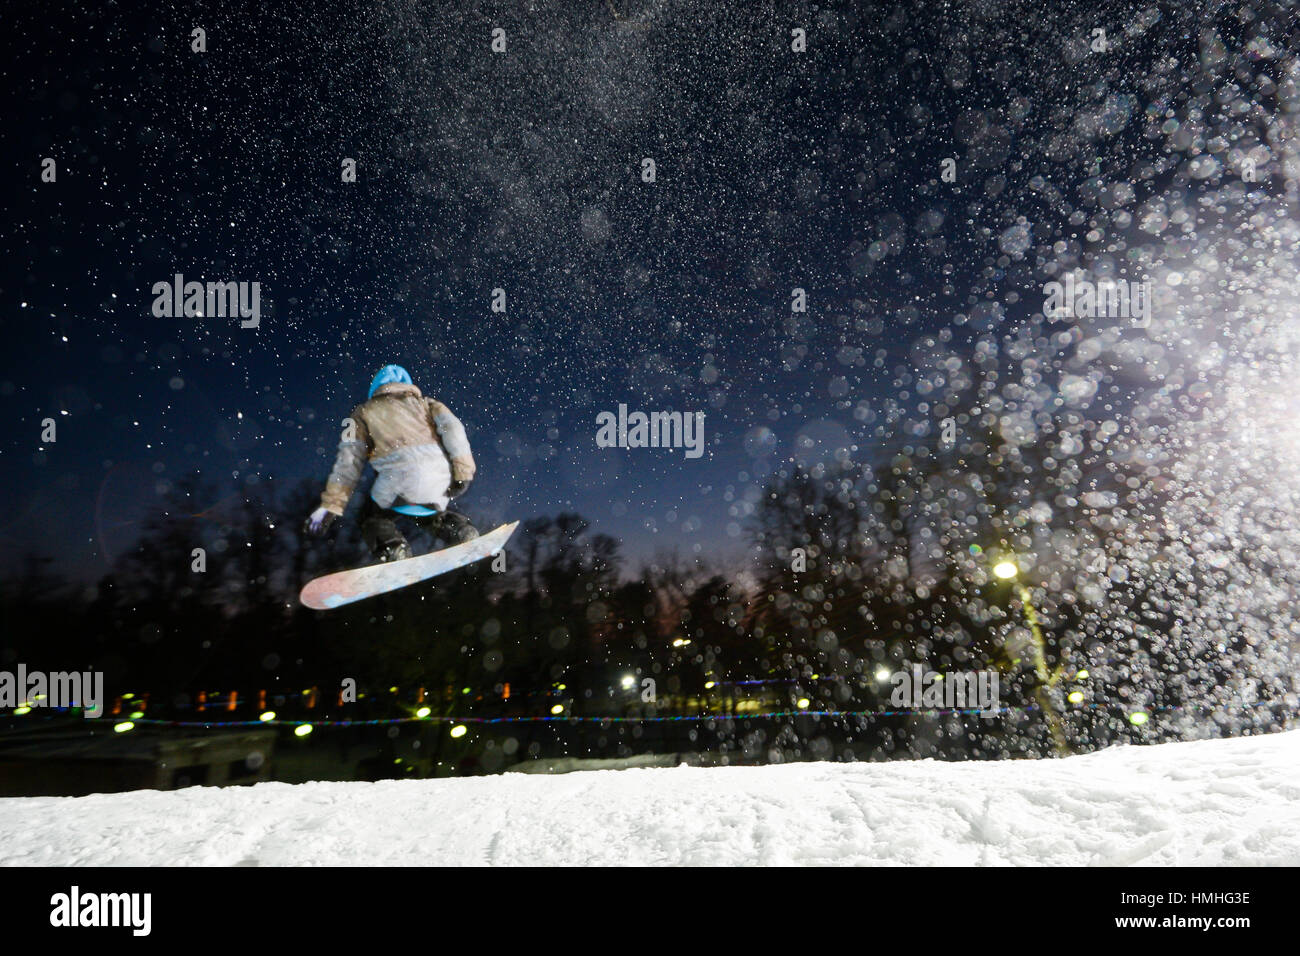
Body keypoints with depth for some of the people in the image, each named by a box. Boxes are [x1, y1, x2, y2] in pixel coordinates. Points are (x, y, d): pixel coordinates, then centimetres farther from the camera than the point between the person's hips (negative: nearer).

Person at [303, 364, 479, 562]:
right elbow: (452, 427, 9)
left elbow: (349, 460, 16)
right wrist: (463, 472, 2)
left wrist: (330, 505, 14)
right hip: (441, 478, 3)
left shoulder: (366, 410, 26)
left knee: (374, 515, 24)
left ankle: (391, 548, -6)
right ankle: (462, 532, 6)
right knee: (429, 514, 33)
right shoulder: (426, 403, 31)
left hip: (401, 473, -3)